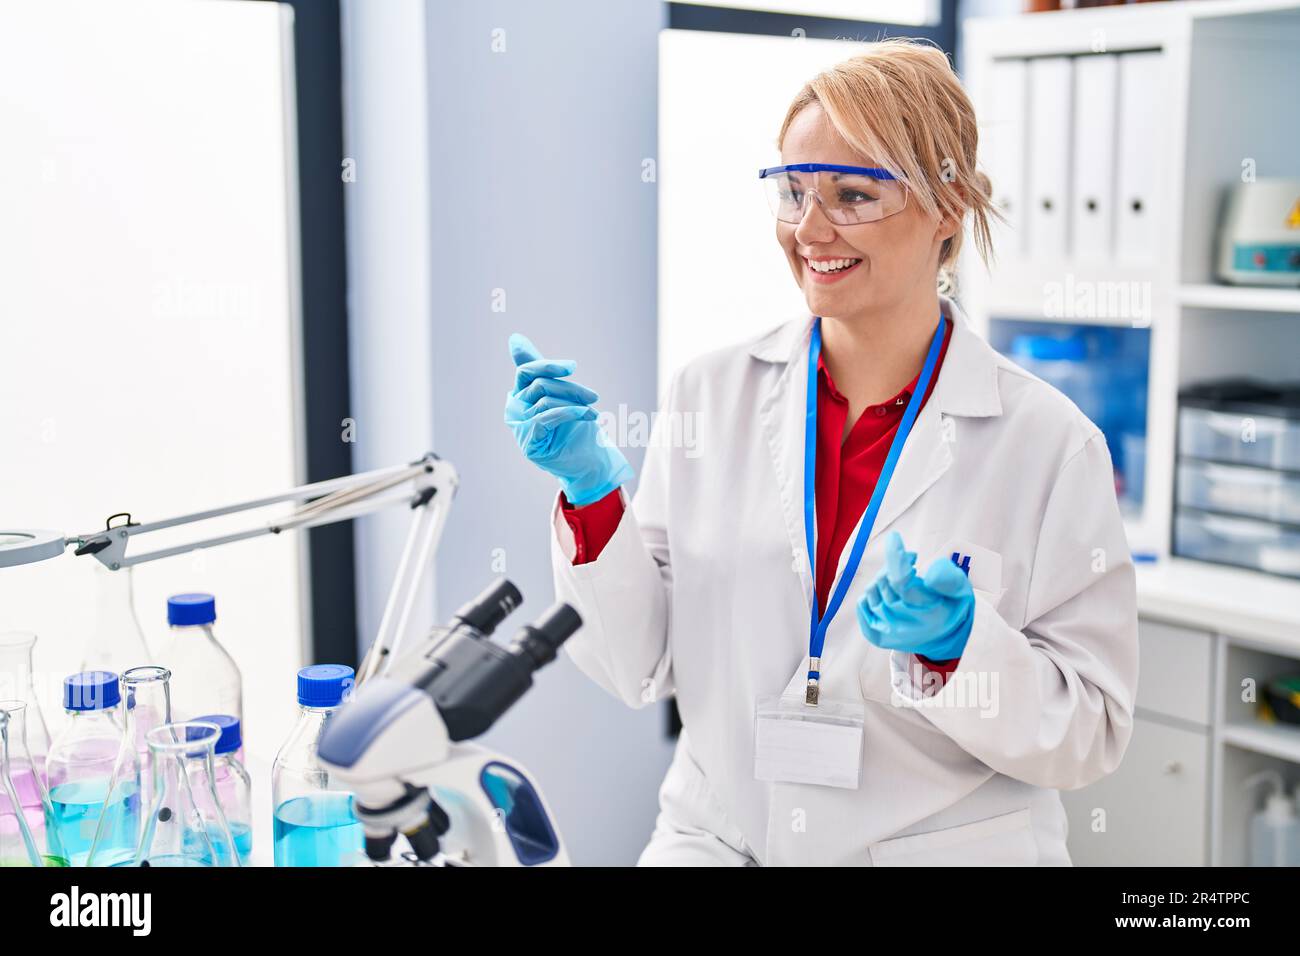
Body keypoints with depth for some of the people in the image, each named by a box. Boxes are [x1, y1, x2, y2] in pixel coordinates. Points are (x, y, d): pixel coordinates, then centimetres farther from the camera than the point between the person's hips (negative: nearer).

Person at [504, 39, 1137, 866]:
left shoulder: (1048, 442, -7)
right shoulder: (710, 393, -1)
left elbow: (1090, 733, -3)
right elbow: (640, 666, 2)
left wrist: (957, 641, -18)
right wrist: (595, 493, -11)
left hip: (950, 849, 0)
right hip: (715, 839, 0)